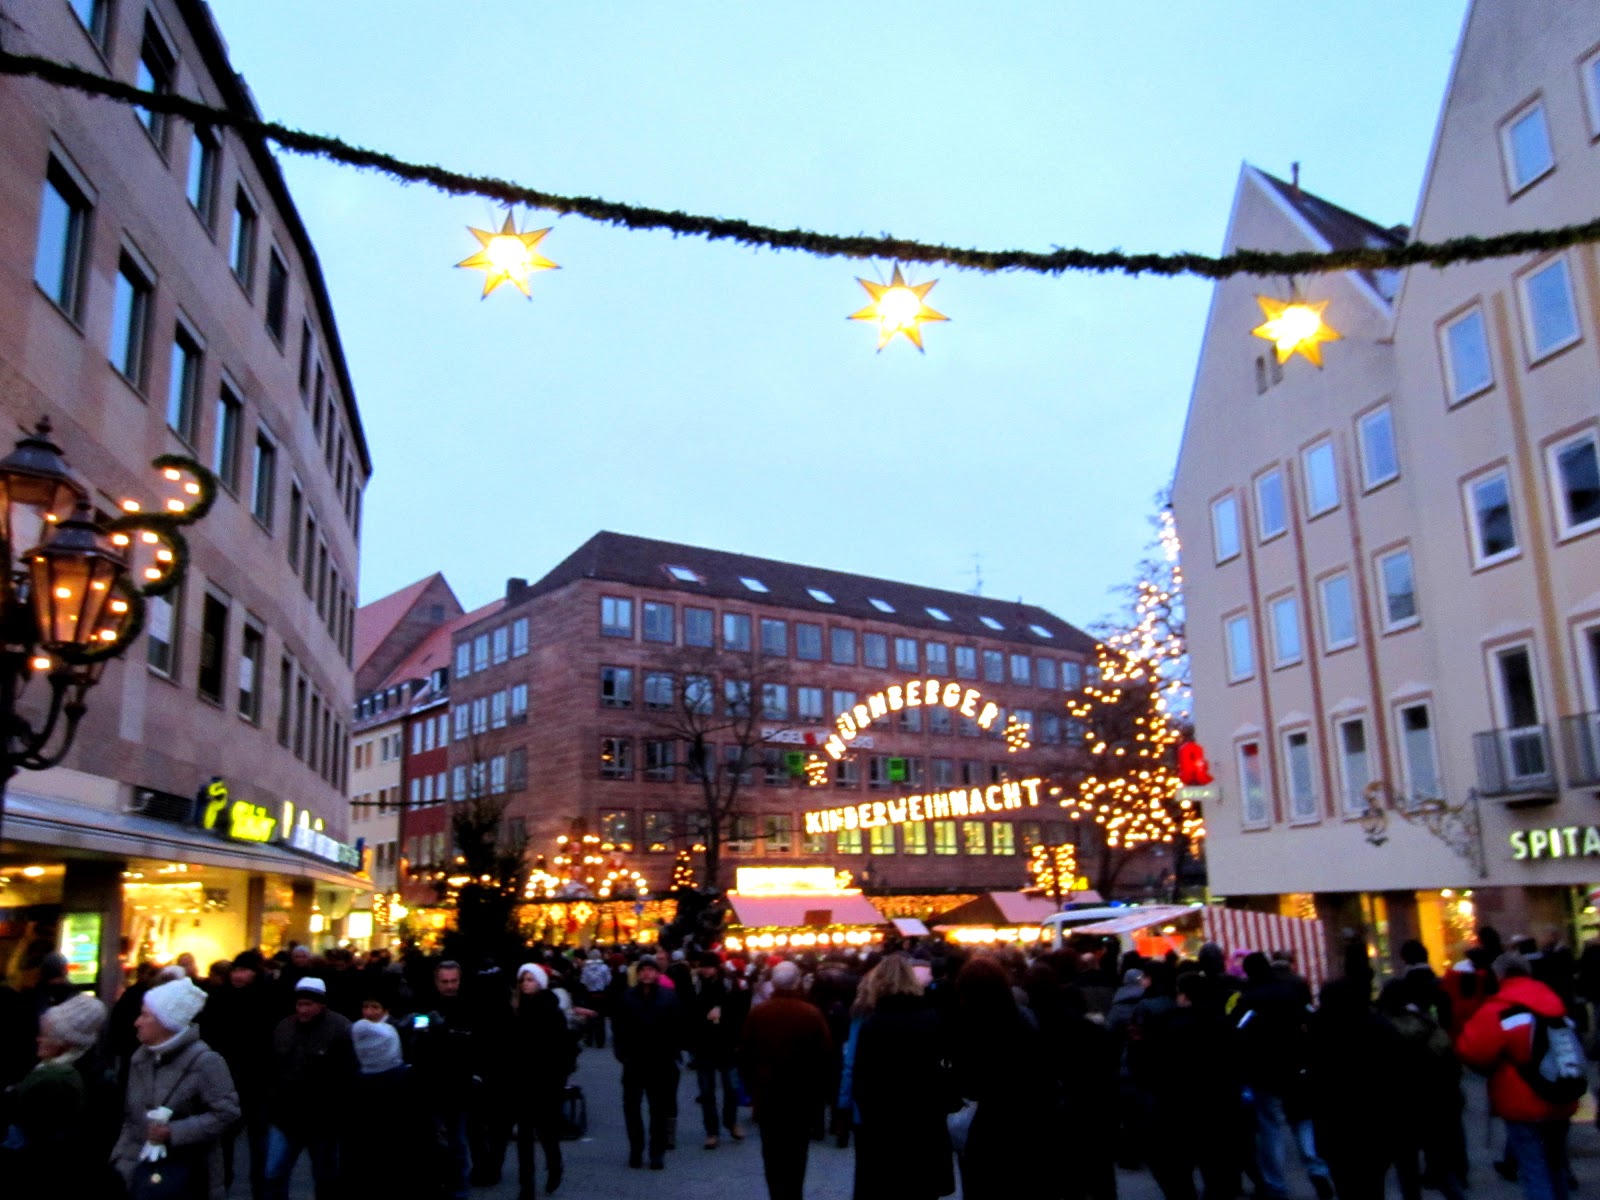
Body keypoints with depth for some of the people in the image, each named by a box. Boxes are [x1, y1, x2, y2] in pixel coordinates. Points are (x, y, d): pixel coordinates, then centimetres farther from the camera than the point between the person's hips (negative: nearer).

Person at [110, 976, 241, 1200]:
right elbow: (131, 1118, 13)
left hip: (189, 1175, -6)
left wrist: (174, 1132, -20)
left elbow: (226, 1112, -17)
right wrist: (125, 1161, 2)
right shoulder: (140, 1058, 10)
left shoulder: (204, 1061, -13)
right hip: (146, 1171, 7)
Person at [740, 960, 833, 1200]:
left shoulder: (757, 1013, -7)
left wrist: (753, 1086, 11)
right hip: (802, 1095, -1)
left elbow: (745, 1054, -1)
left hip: (767, 1093, 1)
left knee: (772, 1151, 11)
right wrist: (820, 1094, 3)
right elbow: (826, 1054, -9)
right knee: (796, 1151, 11)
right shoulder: (812, 1014, -13)